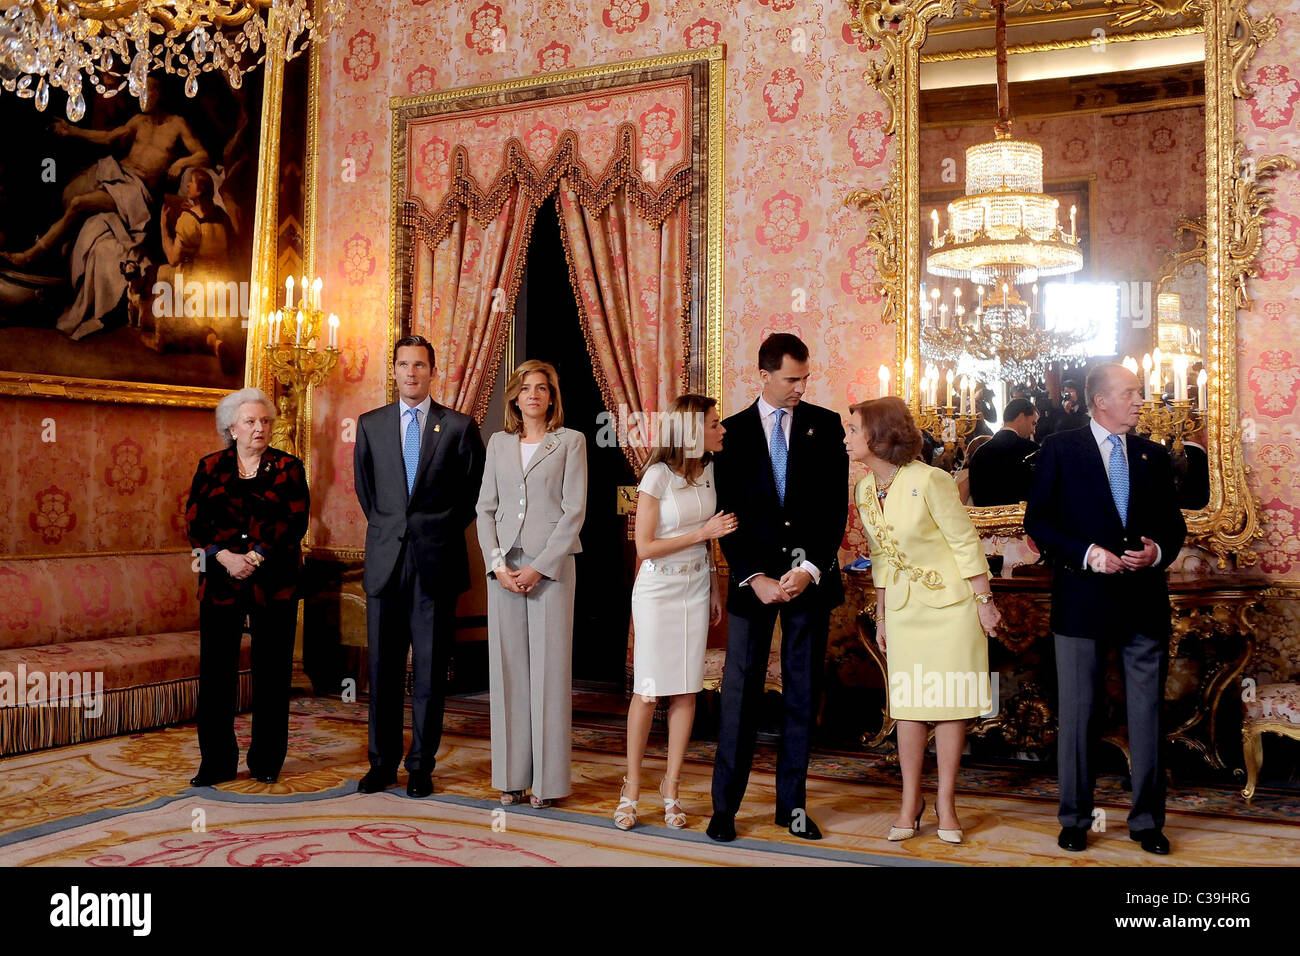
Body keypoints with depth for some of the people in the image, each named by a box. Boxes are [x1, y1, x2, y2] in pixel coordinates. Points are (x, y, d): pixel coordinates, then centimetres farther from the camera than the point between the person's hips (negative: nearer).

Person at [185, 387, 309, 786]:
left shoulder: (288, 468, 6)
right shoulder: (210, 467, 10)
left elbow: (295, 521, -5)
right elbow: (196, 521, 1)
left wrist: (254, 557, -14)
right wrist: (226, 557, -14)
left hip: (274, 580, -1)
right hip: (221, 581, 1)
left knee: (272, 671, 4)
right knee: (216, 670, 1)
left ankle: (266, 761, 15)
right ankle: (216, 763, 11)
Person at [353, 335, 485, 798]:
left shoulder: (459, 426, 2)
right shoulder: (370, 424, 10)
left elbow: (474, 491, 9)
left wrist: (443, 532, 7)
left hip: (436, 563, -2)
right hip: (385, 562, 2)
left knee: (430, 671, 3)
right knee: (383, 668, 7)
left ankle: (421, 766, 14)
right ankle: (382, 762, 19)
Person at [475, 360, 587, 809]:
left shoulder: (571, 441, 3)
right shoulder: (499, 443, 14)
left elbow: (574, 511, -4)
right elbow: (485, 509, 11)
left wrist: (539, 567, -11)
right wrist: (497, 565, -3)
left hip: (550, 565, -3)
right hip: (504, 566, 3)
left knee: (549, 670, -2)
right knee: (508, 670, 4)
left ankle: (547, 780, 5)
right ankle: (512, 777, 12)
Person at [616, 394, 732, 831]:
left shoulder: (708, 471, 5)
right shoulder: (658, 475, -14)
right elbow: (645, 547, -13)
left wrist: (714, 588, 13)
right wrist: (704, 532, -15)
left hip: (696, 590, 5)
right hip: (657, 592, -5)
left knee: (686, 692, 5)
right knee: (648, 691, -1)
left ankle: (671, 787, 15)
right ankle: (632, 786, 14)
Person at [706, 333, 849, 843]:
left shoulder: (825, 424, 5)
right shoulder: (733, 432, 4)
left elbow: (835, 505, 0)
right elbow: (728, 514, 0)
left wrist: (810, 568, -10)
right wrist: (755, 578, -10)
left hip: (811, 576, 1)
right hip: (753, 577, -1)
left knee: (803, 694, 6)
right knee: (740, 691, 0)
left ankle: (792, 804, 16)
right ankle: (724, 805, 9)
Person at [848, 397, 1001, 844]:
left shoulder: (928, 480, -19)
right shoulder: (863, 489, 2)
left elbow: (966, 542, -12)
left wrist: (984, 601, -9)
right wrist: (880, 616, 14)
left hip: (951, 604, -5)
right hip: (905, 606, 5)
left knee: (950, 701, 2)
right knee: (908, 703, 6)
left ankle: (945, 800, 14)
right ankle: (910, 800, 17)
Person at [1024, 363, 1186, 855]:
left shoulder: (1154, 456, 10)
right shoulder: (1060, 450, -1)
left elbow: (1174, 523, 14)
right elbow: (1038, 520, -4)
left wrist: (1159, 551, -8)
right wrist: (1086, 553, -16)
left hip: (1145, 601, 3)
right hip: (1082, 600, -3)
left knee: (1147, 714, 8)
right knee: (1077, 714, 6)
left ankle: (1147, 820, 21)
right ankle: (1075, 819, 19)